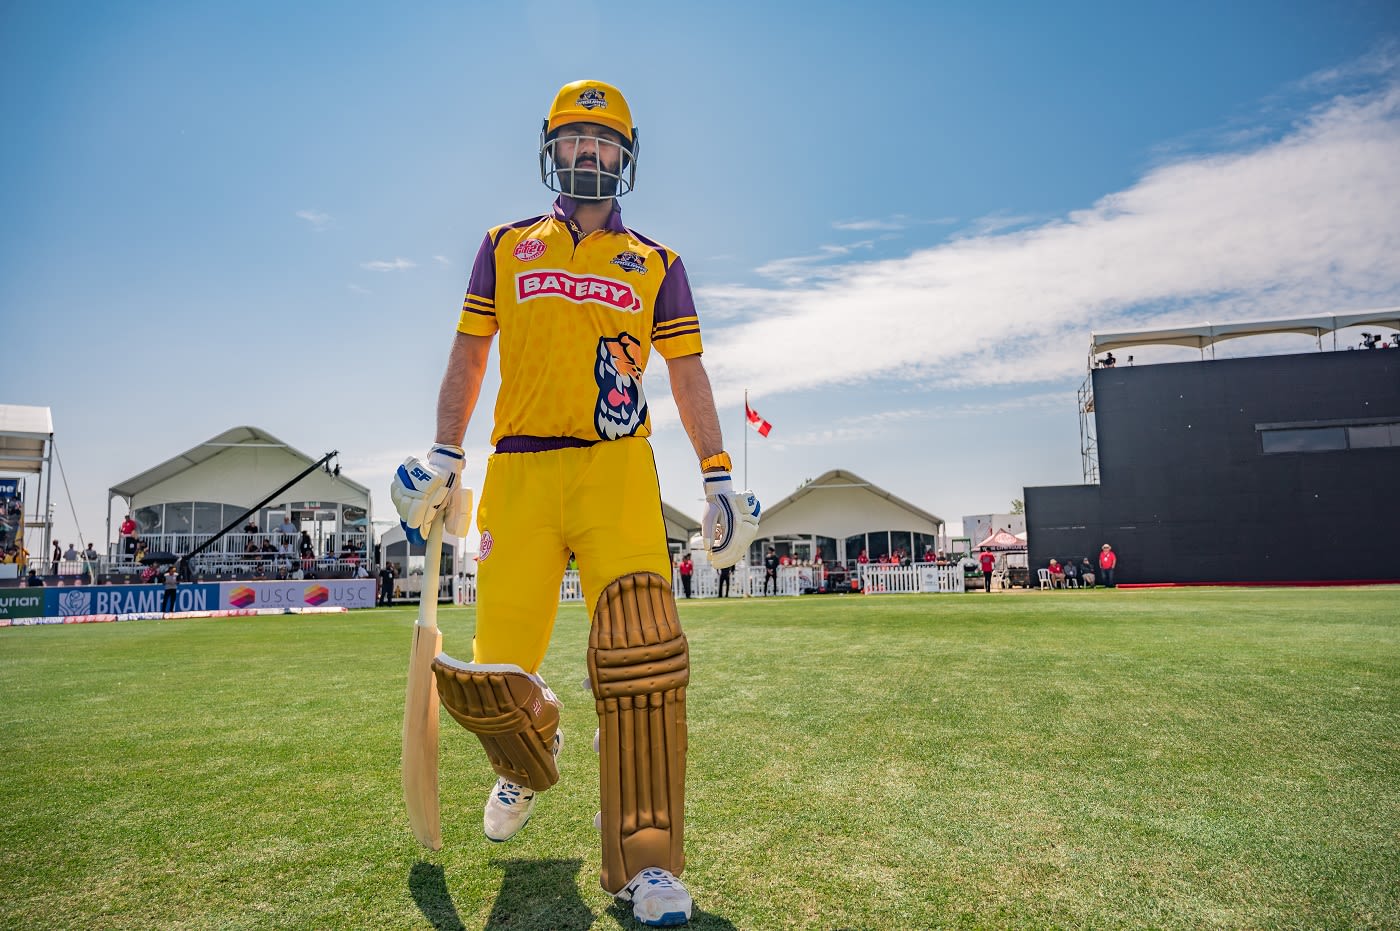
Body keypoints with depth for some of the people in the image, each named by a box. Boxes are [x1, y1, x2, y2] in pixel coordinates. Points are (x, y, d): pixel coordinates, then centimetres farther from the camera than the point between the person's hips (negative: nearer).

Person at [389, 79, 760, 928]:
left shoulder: (656, 264, 15)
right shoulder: (505, 248, 18)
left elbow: (688, 374, 14)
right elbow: (469, 356, 17)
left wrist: (719, 476, 6)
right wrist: (444, 458, 10)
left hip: (616, 470, -1)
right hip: (518, 473, 1)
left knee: (639, 651, -18)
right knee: (497, 674, -1)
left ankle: (647, 863, -7)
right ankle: (532, 761, 35)